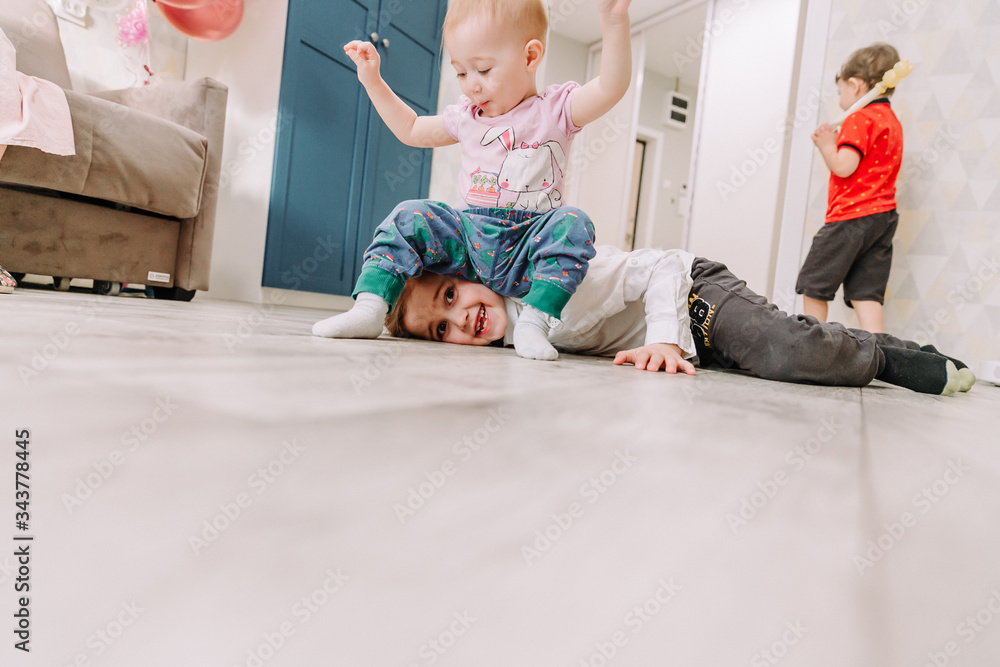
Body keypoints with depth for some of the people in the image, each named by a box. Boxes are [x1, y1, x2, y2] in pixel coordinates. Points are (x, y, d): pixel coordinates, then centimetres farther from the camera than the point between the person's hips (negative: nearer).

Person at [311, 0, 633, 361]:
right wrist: (373, 81, 22)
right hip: (469, 239, 4)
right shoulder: (466, 116, 14)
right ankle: (369, 307, -22)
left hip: (527, 251, -3)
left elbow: (611, 88, -15)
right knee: (409, 217, -13)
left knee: (573, 223, -30)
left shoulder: (556, 108, 2)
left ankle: (534, 321, -32)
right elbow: (411, 129, 26)